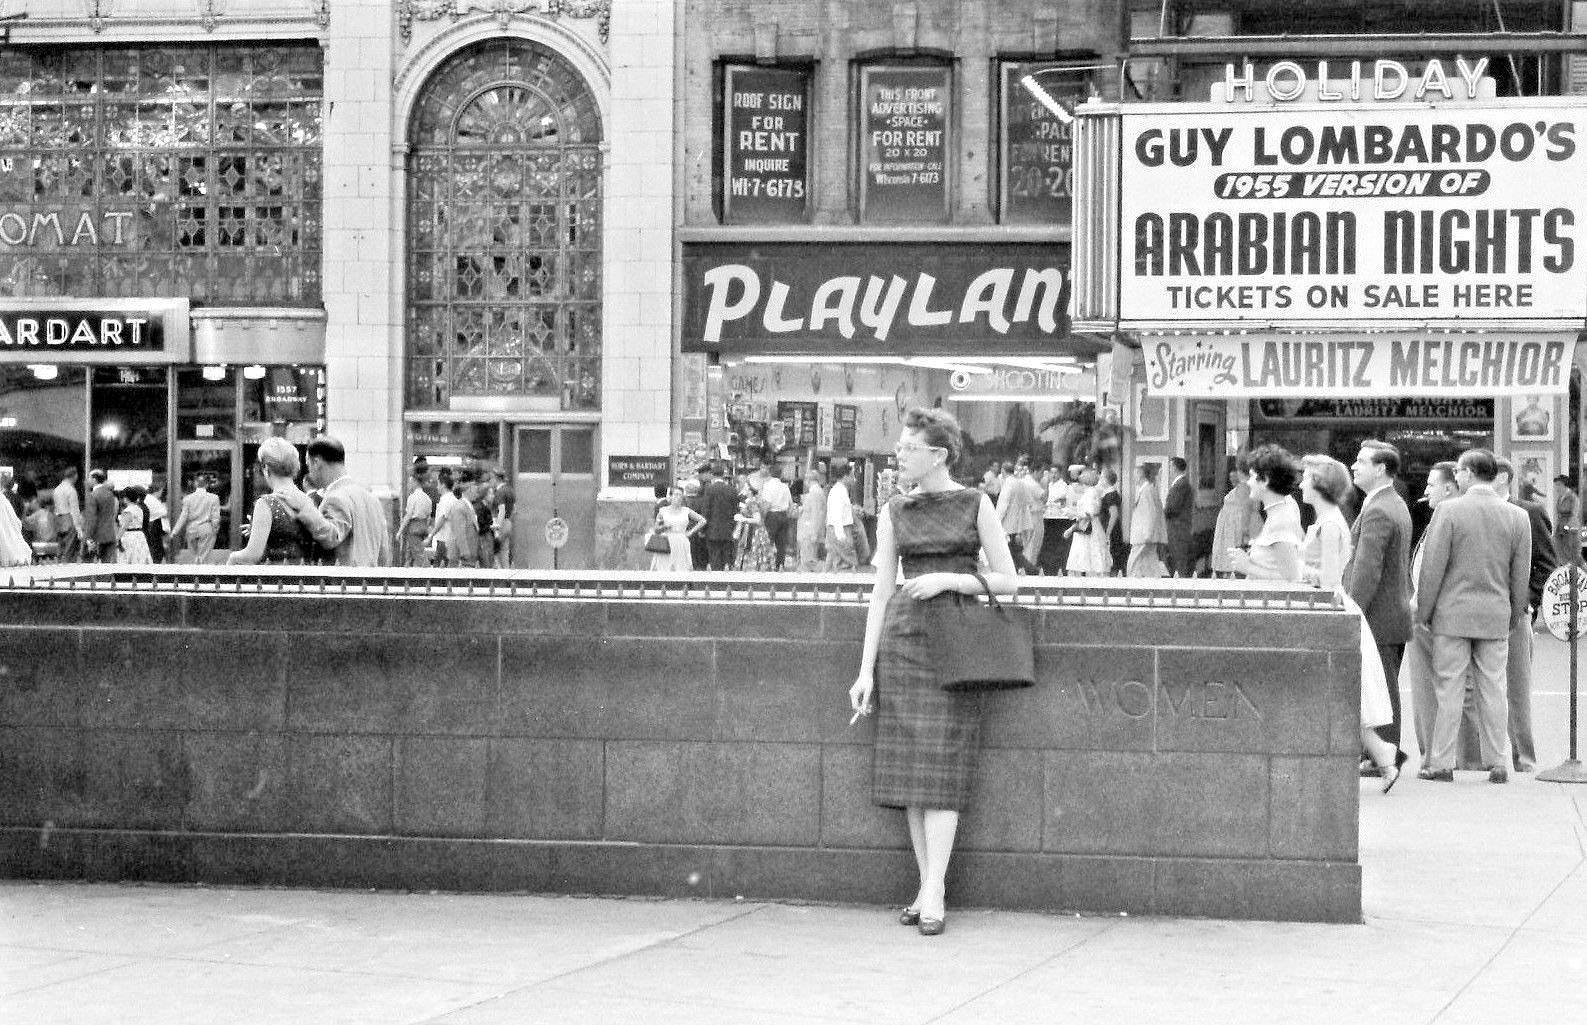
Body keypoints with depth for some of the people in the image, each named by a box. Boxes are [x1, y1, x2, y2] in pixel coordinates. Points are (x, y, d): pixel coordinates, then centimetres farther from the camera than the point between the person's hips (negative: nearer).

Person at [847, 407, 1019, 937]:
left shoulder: (976, 505, 3)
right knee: (909, 766, 0)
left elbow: (1008, 581, 3)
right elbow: (881, 591, 10)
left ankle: (934, 894, -11)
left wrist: (948, 579, -12)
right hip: (901, 638, 3)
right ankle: (927, 886, 7)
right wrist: (866, 669, 4)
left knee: (942, 766, -9)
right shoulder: (894, 512, 10)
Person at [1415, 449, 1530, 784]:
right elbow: (1521, 575, 7)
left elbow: (1433, 567, -8)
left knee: (1449, 689, 2)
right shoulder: (1517, 517, 2)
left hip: (1453, 614, -3)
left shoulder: (1449, 510, -10)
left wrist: (1423, 612, 1)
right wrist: (1516, 614, 18)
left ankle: (1441, 763, 5)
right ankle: (1498, 764, 10)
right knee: (1493, 689, 8)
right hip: (1496, 617, 3)